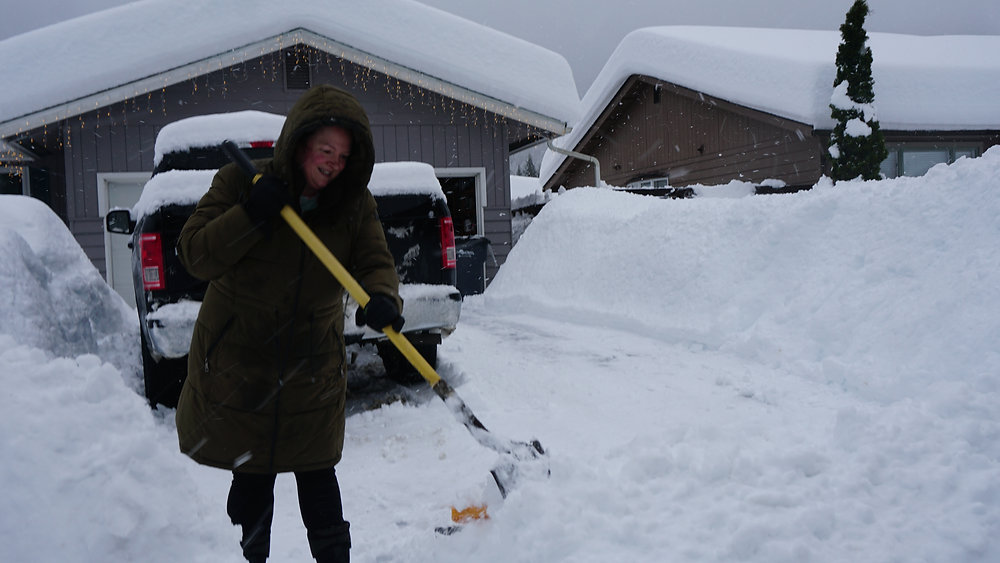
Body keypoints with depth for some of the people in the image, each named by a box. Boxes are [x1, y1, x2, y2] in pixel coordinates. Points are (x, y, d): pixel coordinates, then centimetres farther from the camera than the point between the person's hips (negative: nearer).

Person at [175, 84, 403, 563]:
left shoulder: (355, 204, -3)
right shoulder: (241, 182, -10)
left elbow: (375, 262, -10)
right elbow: (195, 256, -13)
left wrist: (382, 298, -33)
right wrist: (250, 215, -27)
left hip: (313, 370, 2)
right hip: (237, 363, -1)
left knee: (317, 477, 10)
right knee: (251, 479, 10)